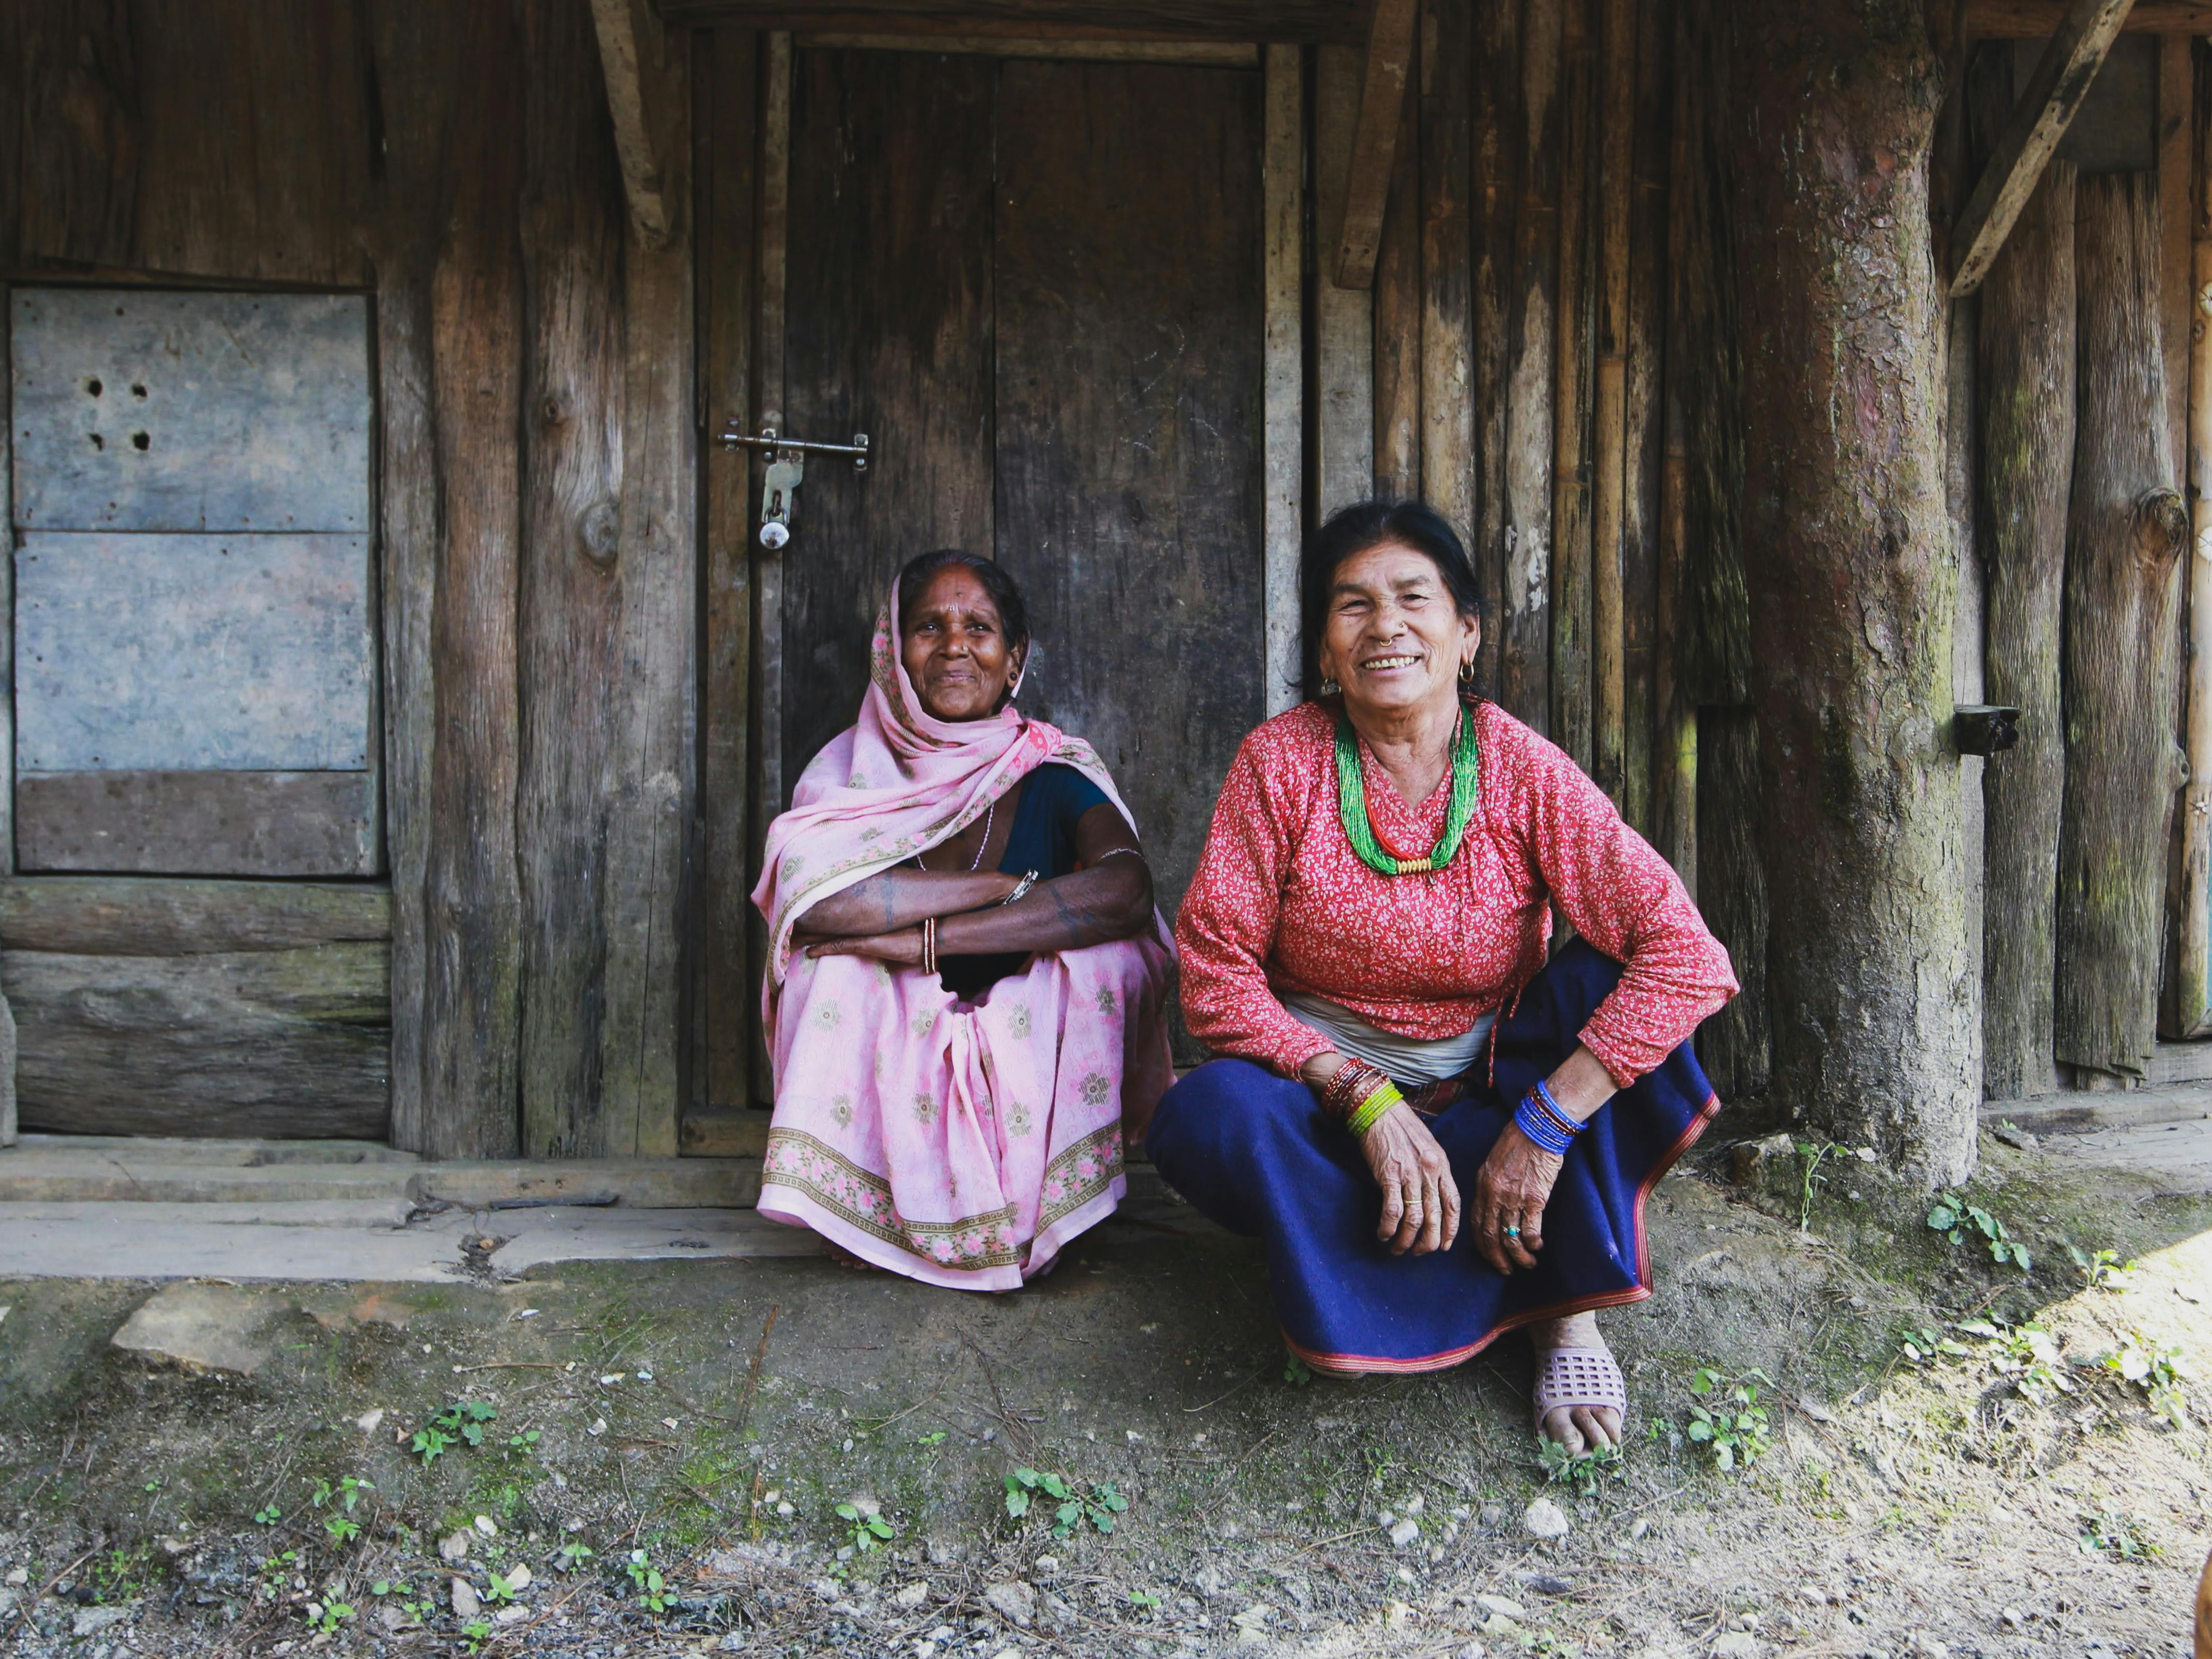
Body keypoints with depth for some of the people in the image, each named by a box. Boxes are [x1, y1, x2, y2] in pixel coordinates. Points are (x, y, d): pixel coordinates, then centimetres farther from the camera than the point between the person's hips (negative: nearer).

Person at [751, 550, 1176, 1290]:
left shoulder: (1052, 774, -5)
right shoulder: (857, 770, -4)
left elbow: (1127, 890, -27)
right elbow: (810, 902, -24)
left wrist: (928, 940, -29)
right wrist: (1010, 885, -21)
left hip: (1028, 1067, 0)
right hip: (890, 1076, 1)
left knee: (1106, 948, -24)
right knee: (836, 951, -23)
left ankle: (1051, 1206, -7)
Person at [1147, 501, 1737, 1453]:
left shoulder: (1521, 770, -11)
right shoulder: (1282, 761, -10)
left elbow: (1686, 955, -21)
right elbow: (1216, 971, -13)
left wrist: (1542, 1125, -28)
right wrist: (1367, 1098, -25)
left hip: (1486, 1091, 0)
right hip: (1324, 1095, 0)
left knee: (1608, 981, -25)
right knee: (1206, 1118, -31)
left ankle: (1570, 1312, -18)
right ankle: (1530, 1274, -18)